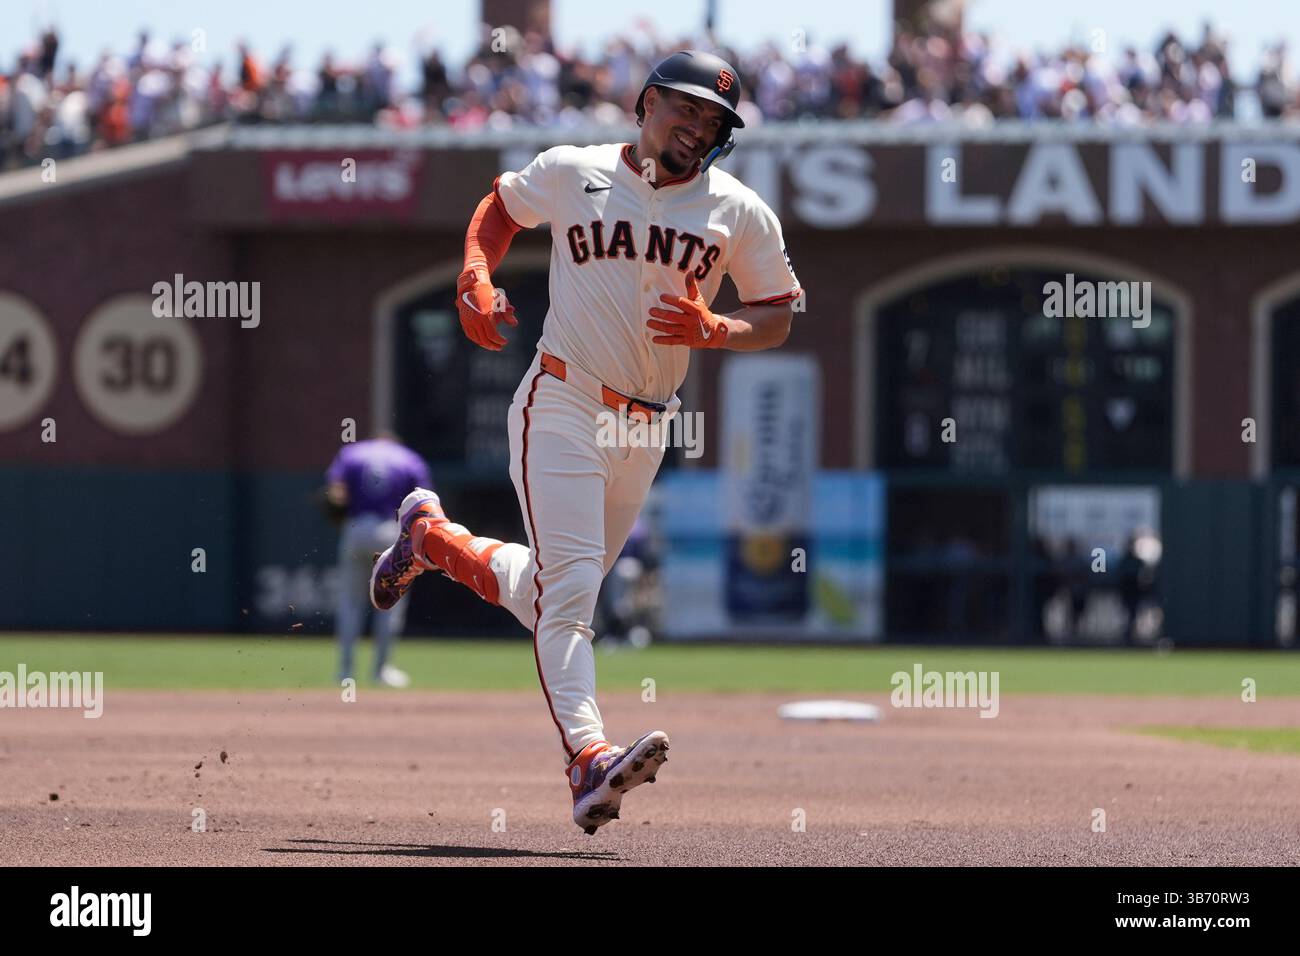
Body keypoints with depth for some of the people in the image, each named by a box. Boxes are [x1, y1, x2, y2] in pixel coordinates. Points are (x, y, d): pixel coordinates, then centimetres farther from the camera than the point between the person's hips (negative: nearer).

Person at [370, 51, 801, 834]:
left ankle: (434, 537, 42)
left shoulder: (740, 212, 2)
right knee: (568, 587, -19)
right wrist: (476, 282, 0)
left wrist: (712, 331, -15)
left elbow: (779, 319, 5)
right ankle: (590, 757, -31)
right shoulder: (572, 174, 0)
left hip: (646, 431, 4)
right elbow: (500, 206, 18)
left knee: (560, 589, 17)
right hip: (561, 409, -4)